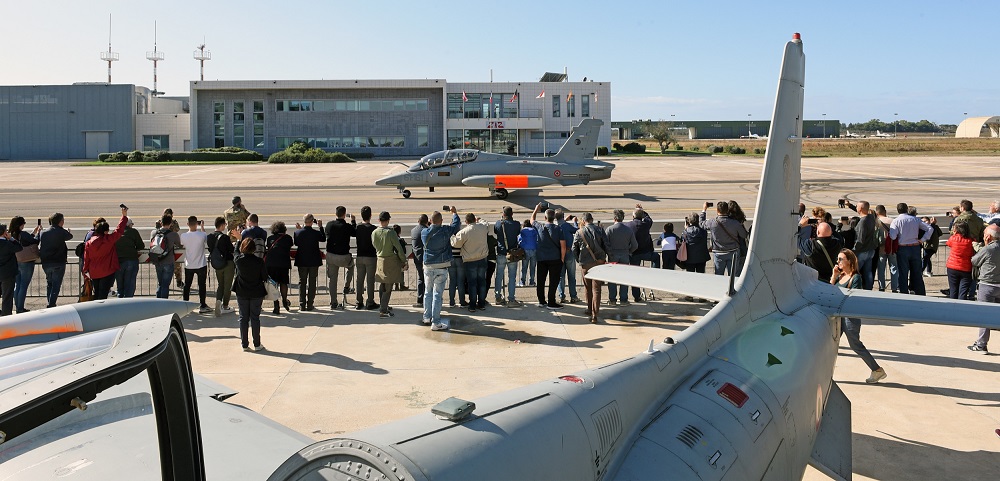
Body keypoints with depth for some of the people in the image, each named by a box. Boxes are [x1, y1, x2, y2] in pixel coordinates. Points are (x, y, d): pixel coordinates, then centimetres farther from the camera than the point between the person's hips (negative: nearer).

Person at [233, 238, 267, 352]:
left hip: (242, 293, 2)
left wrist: (239, 239, 24)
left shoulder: (238, 259, -10)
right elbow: (265, 277, -8)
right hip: (257, 293, -2)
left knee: (243, 318, 10)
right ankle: (257, 345, 11)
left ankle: (244, 344, 13)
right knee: (255, 318, 6)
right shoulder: (259, 261, -16)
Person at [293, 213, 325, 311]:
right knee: (312, 283, 7)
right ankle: (310, 305, 8)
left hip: (301, 261, 2)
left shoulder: (297, 232, -10)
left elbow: (296, 243, 7)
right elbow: (324, 239, 5)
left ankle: (302, 305, 10)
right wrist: (321, 227, 7)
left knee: (302, 283, 11)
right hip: (314, 261, -1)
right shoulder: (316, 233, -15)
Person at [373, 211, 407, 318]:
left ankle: (383, 306, 31)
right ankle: (383, 311, -2)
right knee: (388, 288, -1)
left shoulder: (374, 233, -3)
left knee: (382, 285, 19)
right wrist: (404, 261, -5)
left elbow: (374, 246, 9)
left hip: (379, 260, 5)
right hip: (391, 261, -5)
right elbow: (399, 248, -14)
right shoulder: (391, 232, -17)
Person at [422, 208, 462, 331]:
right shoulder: (445, 231, -11)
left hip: (428, 266, 4)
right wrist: (454, 213, 23)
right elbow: (457, 224, 4)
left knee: (428, 292, 18)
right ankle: (436, 322, 0)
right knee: (438, 294, -2)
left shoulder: (424, 232, -1)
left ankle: (427, 317, 27)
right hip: (441, 267, -4)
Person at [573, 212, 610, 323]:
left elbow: (574, 249, 2)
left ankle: (590, 310, 30)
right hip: (599, 262, 0)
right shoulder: (600, 230, -5)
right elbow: (607, 246, -5)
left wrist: (579, 260, 17)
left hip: (585, 264, 0)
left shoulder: (579, 233, -3)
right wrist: (604, 257, 10)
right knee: (596, 288, 1)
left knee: (587, 287, 19)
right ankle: (594, 315, -7)